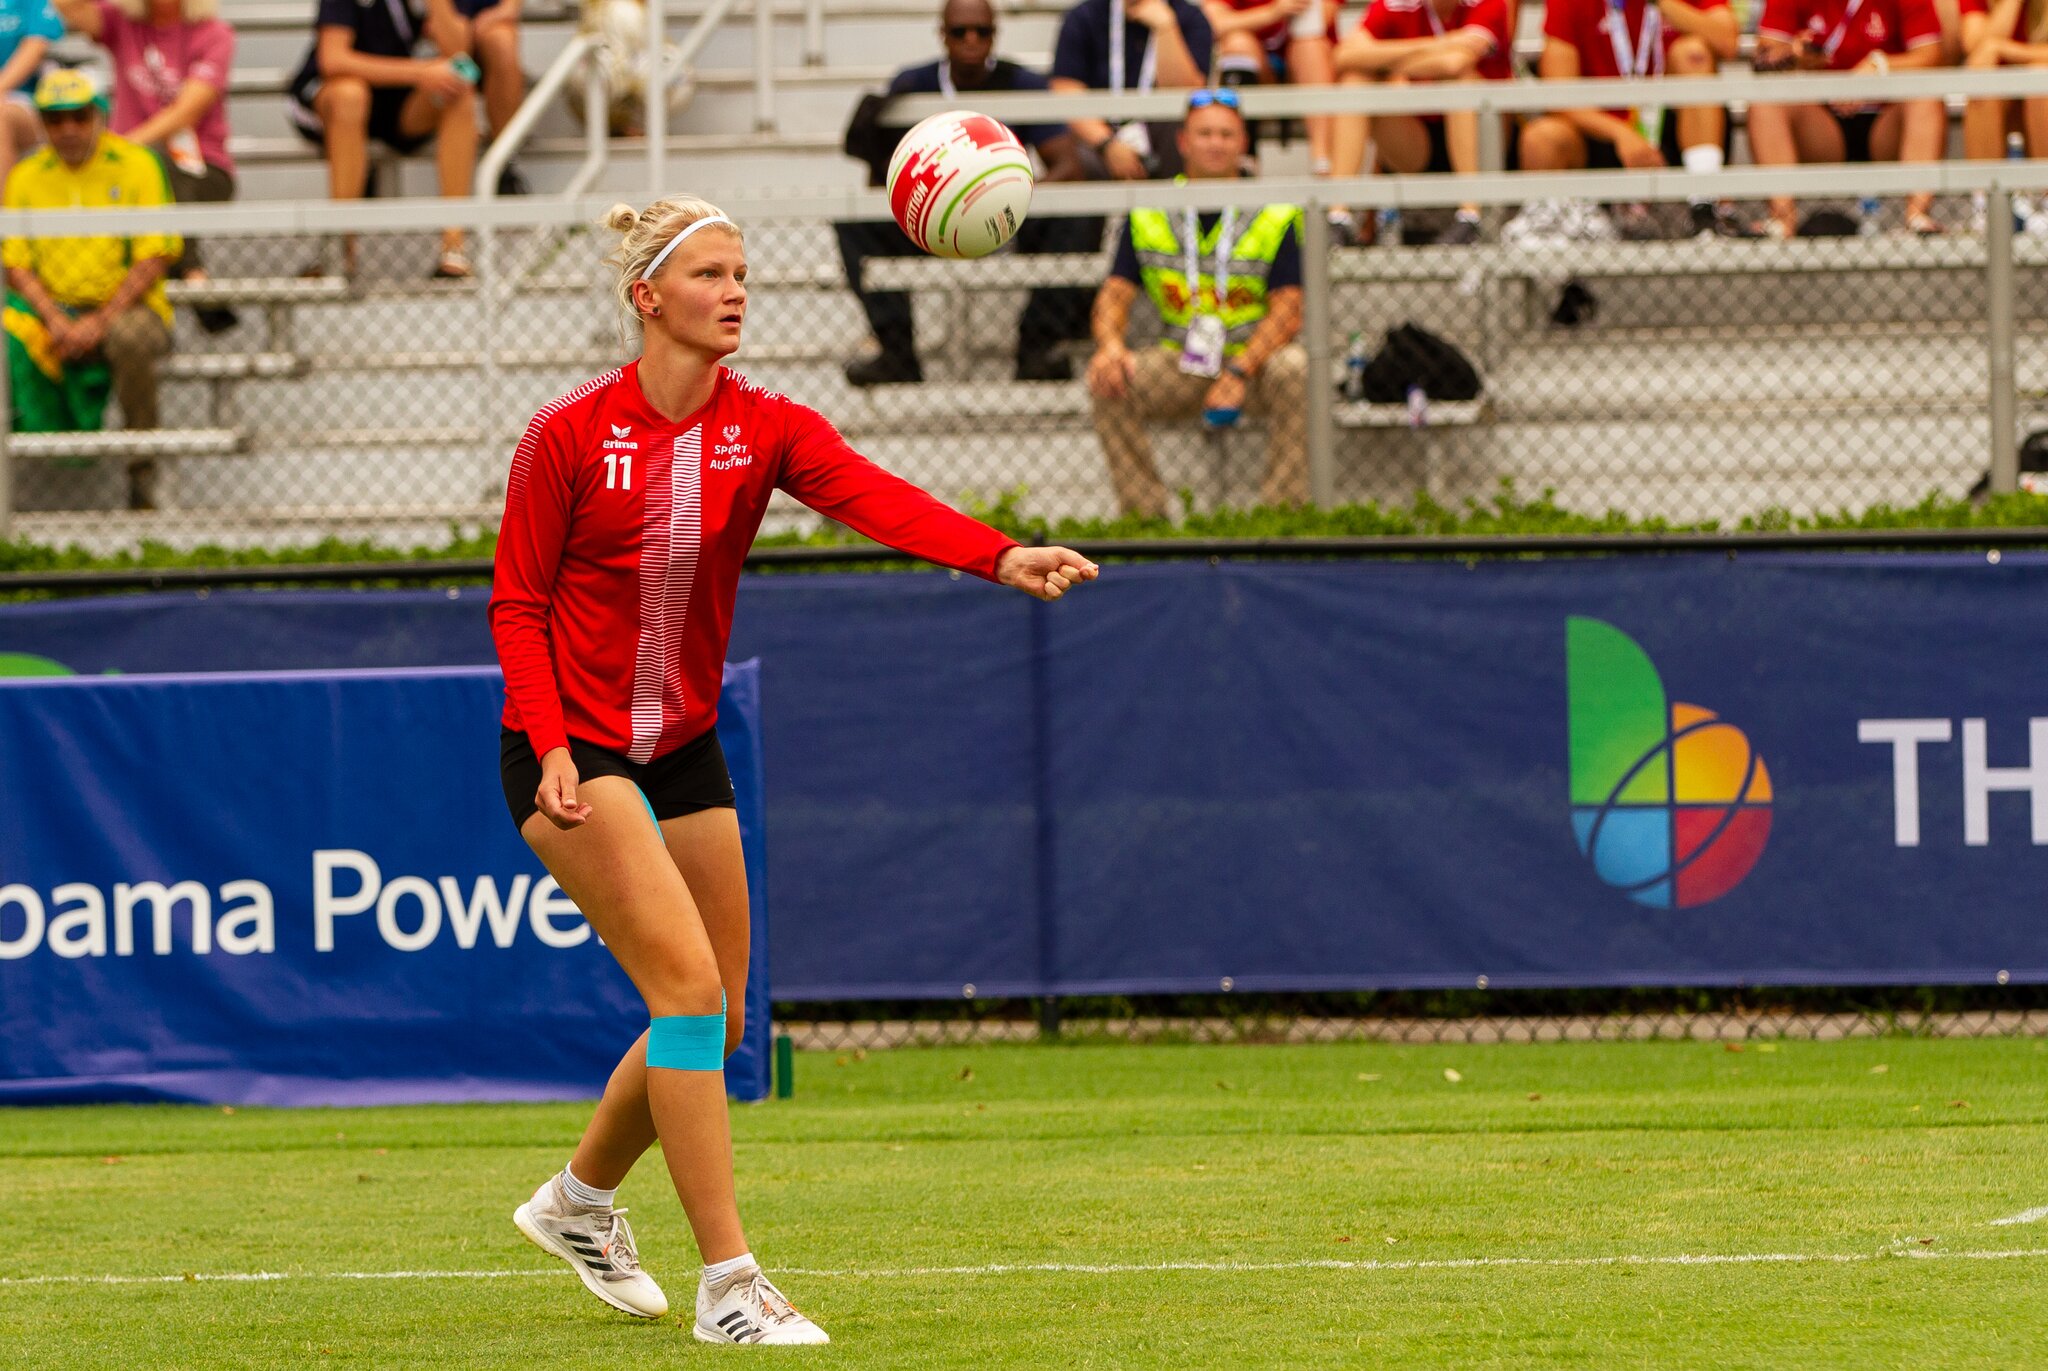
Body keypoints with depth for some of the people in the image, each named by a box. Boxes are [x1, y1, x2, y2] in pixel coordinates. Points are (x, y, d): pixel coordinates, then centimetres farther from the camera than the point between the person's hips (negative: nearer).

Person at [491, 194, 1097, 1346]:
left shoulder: (766, 428, -4)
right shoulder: (570, 436, -12)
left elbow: (876, 498, -22)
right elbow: (518, 605, -7)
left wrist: (1002, 557, -40)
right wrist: (550, 744, -21)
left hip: (685, 749, 6)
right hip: (573, 749, -6)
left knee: (715, 1017, 11)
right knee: (689, 979, -19)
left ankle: (580, 1200, 38)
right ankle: (728, 1284, -17)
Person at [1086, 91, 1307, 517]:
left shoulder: (1277, 216, -4)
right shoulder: (1148, 216, 5)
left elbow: (1288, 310, -11)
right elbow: (1115, 292, 2)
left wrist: (1238, 373, -25)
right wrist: (1110, 345, -22)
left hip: (1256, 360, -2)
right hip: (1181, 366, 2)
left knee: (1294, 368, -35)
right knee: (1108, 382, -23)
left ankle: (1285, 510, -29)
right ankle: (1143, 511, -21)